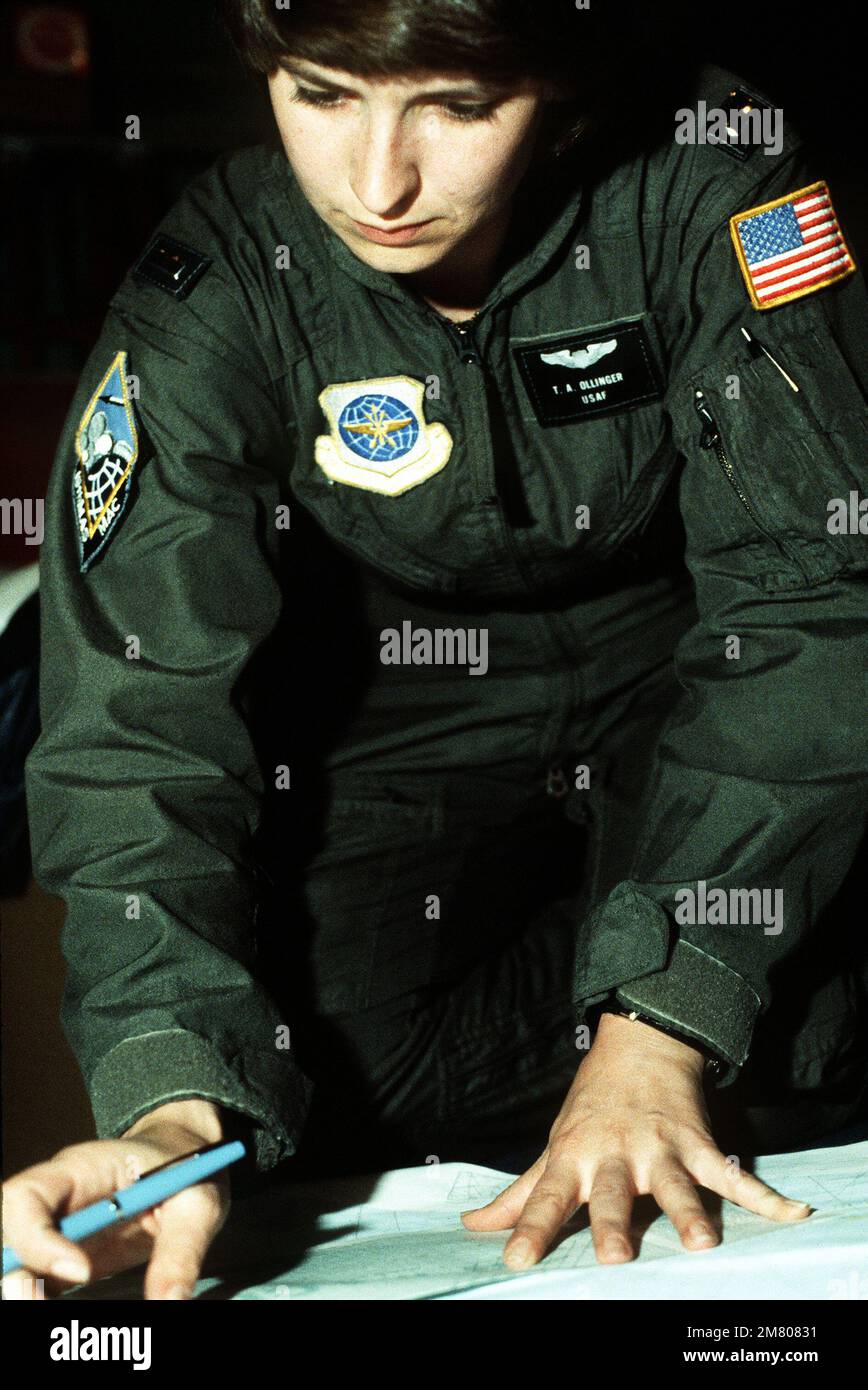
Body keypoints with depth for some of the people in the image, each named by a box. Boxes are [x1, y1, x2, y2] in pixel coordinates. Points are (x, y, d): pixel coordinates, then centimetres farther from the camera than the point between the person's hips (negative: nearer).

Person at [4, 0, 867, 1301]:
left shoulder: (703, 189, -24)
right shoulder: (212, 301, -21)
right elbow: (140, 713, -26)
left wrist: (655, 1031, -37)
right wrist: (170, 1107, -43)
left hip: (668, 673, -1)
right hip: (402, 706, 1)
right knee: (315, 1054, -25)